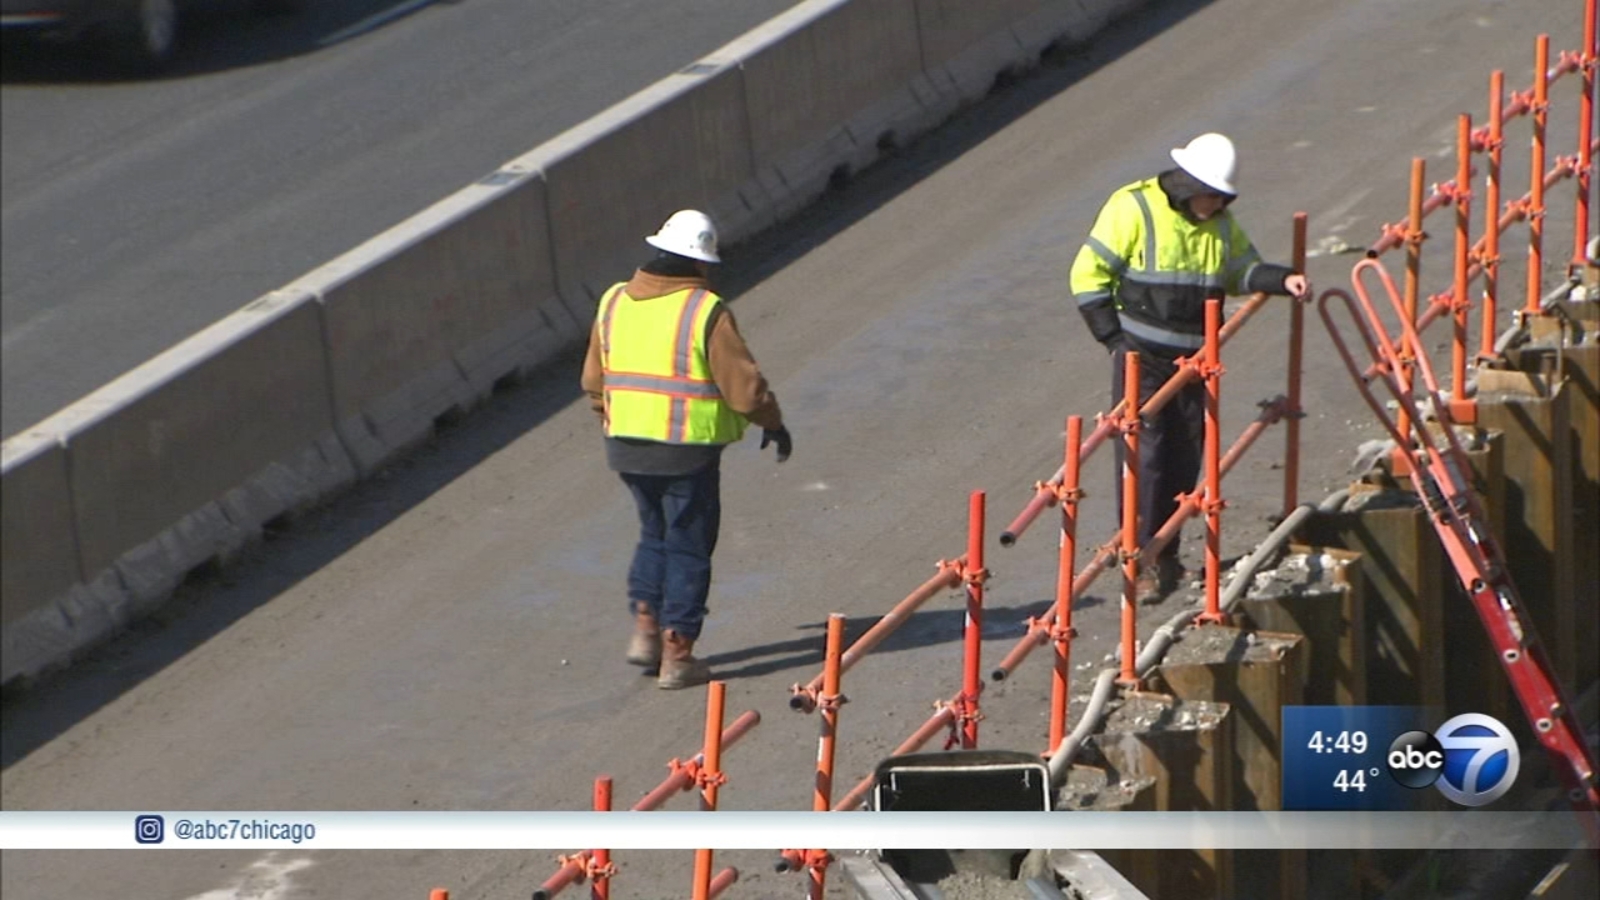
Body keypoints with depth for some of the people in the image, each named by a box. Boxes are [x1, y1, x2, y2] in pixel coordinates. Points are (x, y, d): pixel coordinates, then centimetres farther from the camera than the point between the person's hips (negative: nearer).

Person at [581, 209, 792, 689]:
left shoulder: (615, 302, 3)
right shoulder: (706, 312, -14)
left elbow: (594, 378, 12)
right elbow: (743, 382, -11)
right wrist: (772, 423, 6)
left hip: (627, 445, 5)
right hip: (688, 448, -5)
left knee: (655, 533, 23)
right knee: (688, 546, 5)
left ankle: (645, 628, 15)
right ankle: (676, 655, 7)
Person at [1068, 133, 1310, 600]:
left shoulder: (1220, 223, 10)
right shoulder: (1134, 209, -11)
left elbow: (1242, 269, 15)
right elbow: (1088, 274, -9)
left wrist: (1282, 280, -7)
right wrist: (1115, 339, -12)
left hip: (1195, 360, 6)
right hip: (1142, 358, -6)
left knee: (1184, 459, 8)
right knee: (1145, 456, -9)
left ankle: (1166, 557, 18)